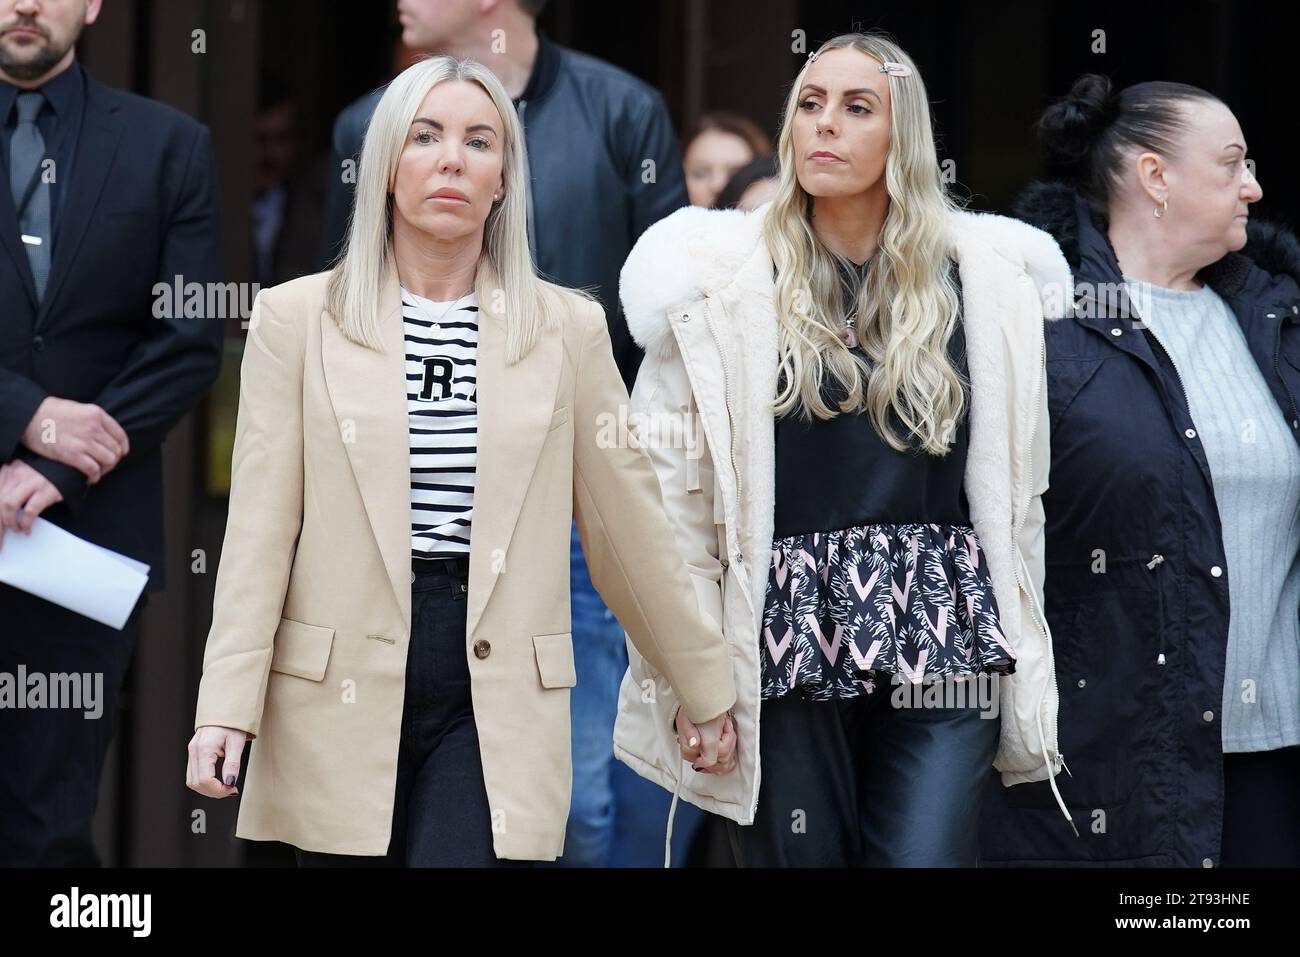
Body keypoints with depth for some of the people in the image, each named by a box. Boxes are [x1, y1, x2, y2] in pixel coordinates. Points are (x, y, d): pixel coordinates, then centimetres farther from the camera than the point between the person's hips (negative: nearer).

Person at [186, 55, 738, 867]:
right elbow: (261, 528, 0)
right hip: (345, 690, 0)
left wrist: (705, 686, 14)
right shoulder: (299, 318, 4)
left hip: (496, 698, 0)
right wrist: (227, 710, -9)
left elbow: (629, 524, 11)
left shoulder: (568, 328, 6)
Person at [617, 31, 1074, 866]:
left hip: (938, 638, 1)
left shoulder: (984, 278, 8)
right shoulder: (725, 280, 3)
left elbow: (1014, 488, 13)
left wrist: (1025, 670, 12)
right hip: (787, 636, 0)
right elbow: (673, 488, 2)